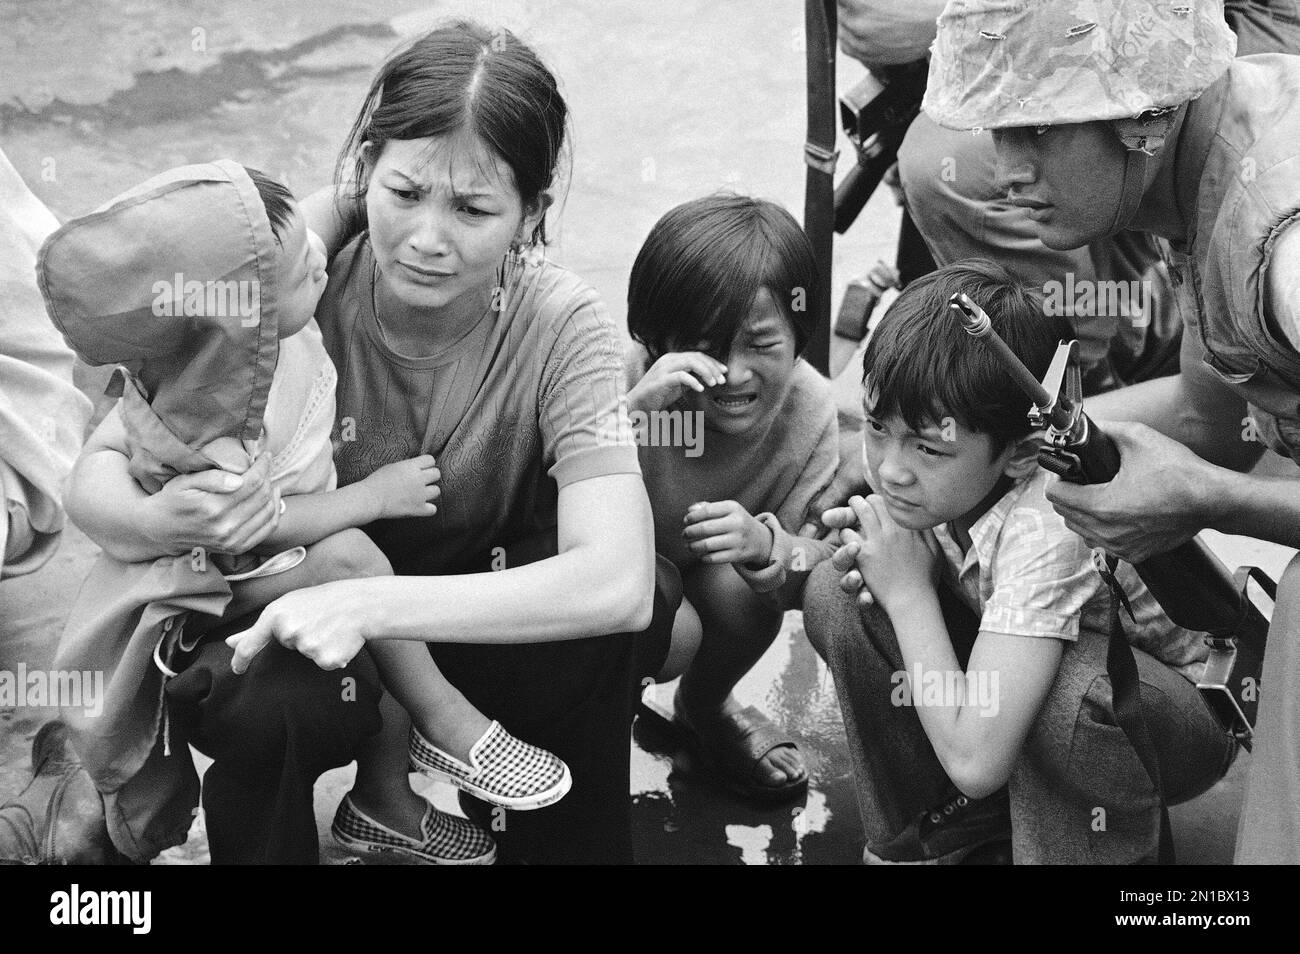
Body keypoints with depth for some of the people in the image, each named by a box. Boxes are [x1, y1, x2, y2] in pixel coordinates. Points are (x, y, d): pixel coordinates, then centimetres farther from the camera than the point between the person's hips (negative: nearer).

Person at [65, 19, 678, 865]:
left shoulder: (560, 326, -20)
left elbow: (618, 581, -33)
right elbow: (96, 479, -17)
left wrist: (374, 604, -43)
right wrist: (157, 522, -41)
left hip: (477, 624, 2)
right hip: (297, 619, -1)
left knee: (652, 599, -27)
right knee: (266, 705, -35)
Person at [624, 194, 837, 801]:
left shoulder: (811, 410, -21)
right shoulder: (620, 377, -31)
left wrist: (766, 543, -41)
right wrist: (631, 410, -52)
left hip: (704, 575, 4)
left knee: (741, 588, -29)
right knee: (674, 635, -34)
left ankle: (705, 707, 8)